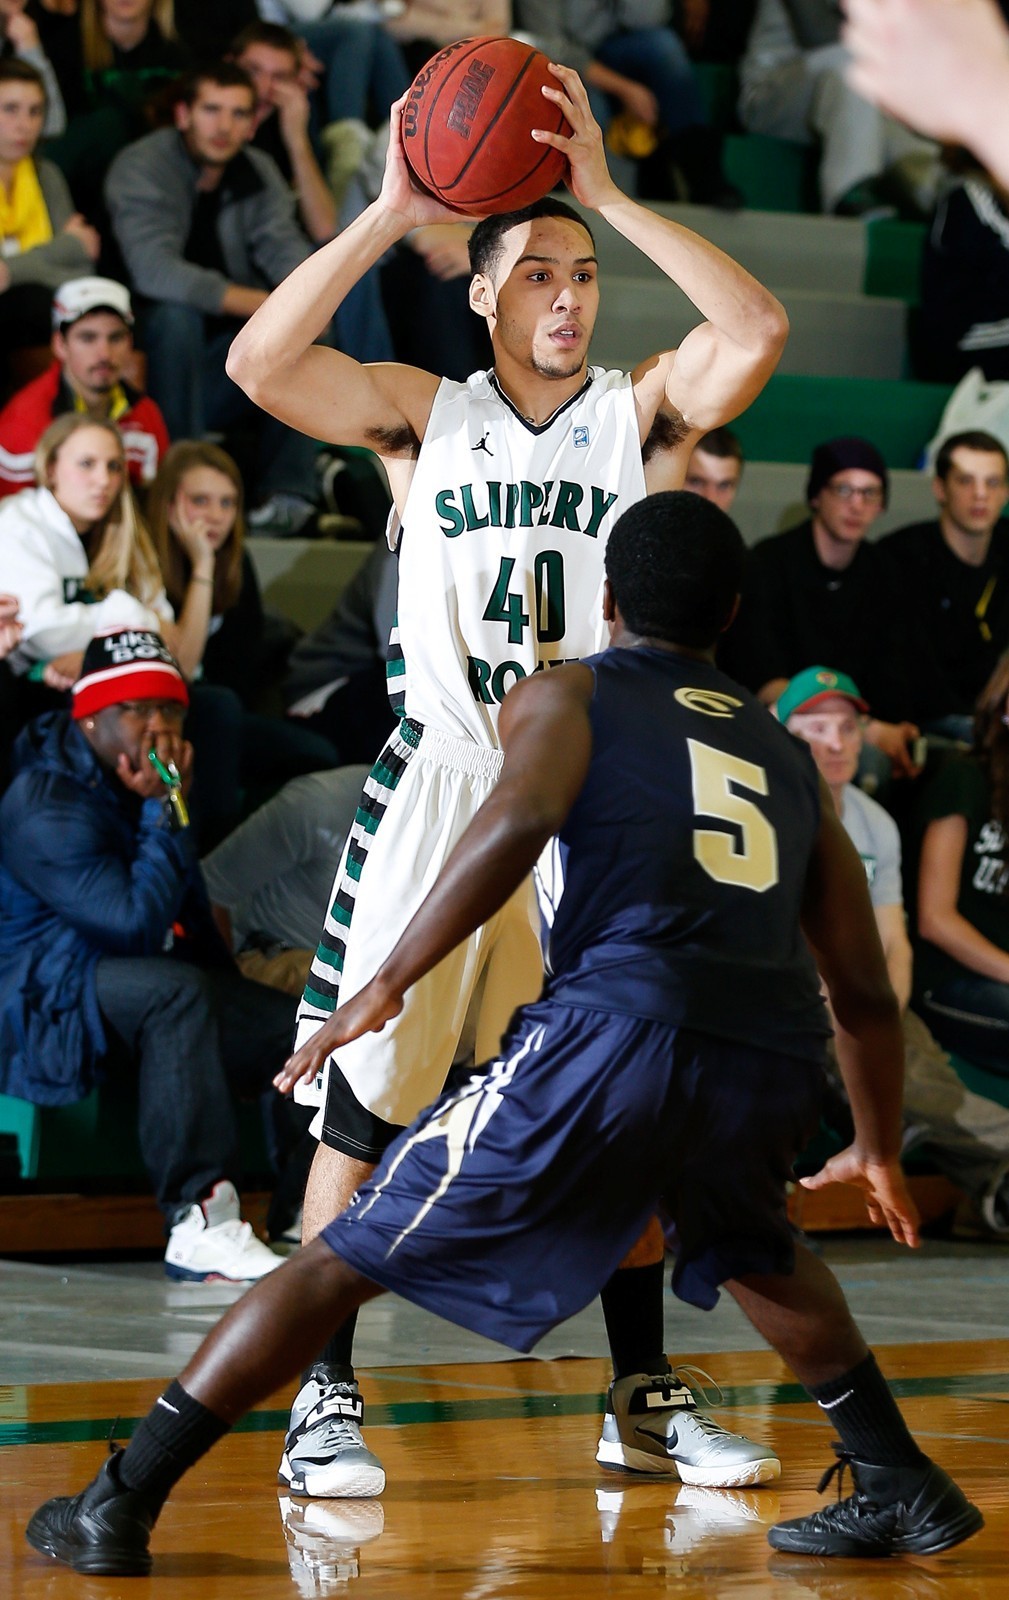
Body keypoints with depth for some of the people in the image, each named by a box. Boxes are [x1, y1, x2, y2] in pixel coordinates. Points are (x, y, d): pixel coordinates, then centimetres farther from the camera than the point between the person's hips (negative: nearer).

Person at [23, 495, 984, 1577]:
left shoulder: (567, 695, 17)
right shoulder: (784, 753, 29)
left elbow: (520, 819, -8)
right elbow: (864, 988, 30)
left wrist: (388, 982, -7)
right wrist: (877, 1149, 43)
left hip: (617, 1029, -4)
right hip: (773, 1058, 4)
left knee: (346, 1261, 6)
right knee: (753, 1252, 38)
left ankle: (121, 1503, 4)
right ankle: (903, 1490, 37)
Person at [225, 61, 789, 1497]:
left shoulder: (638, 413, 4)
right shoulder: (423, 415, 3)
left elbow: (759, 331, -14)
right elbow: (259, 363, -12)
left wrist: (610, 193, -14)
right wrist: (391, 213, -15)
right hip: (442, 779, -1)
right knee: (366, 1097, -3)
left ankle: (645, 1396, 18)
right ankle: (326, 1401, 4)